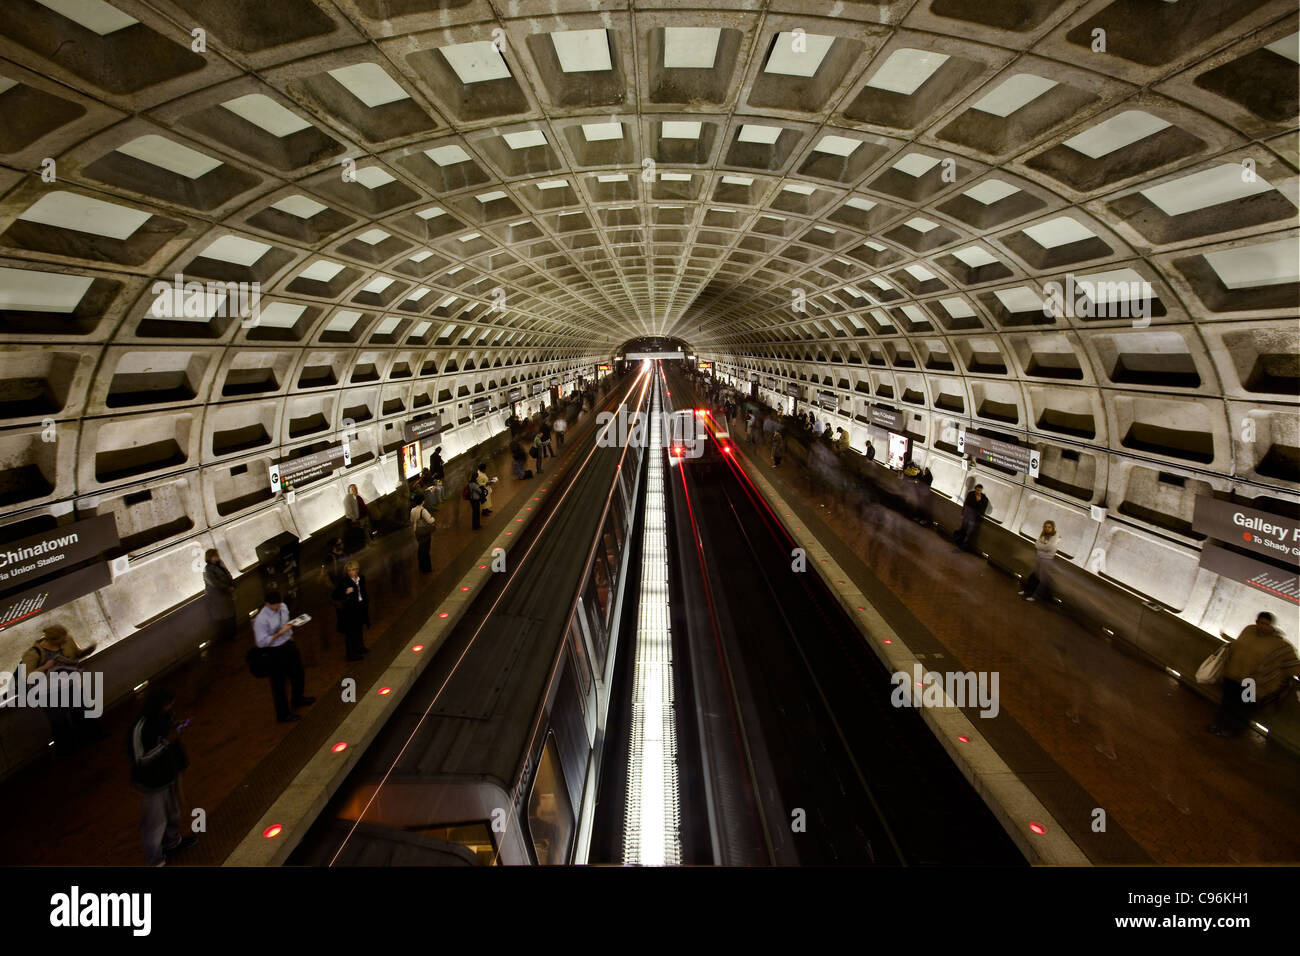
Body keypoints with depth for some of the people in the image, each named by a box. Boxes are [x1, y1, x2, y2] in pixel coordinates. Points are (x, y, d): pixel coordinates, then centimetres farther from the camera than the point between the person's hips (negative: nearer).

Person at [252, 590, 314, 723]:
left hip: (289, 645, 8)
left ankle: (297, 700, 54)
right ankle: (283, 714, 29)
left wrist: (289, 633, 4)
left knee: (298, 674, 27)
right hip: (275, 652, -8)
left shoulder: (283, 607, -6)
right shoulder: (261, 620, -27)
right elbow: (261, 642, -25)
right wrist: (280, 633, -27)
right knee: (279, 684, 10)